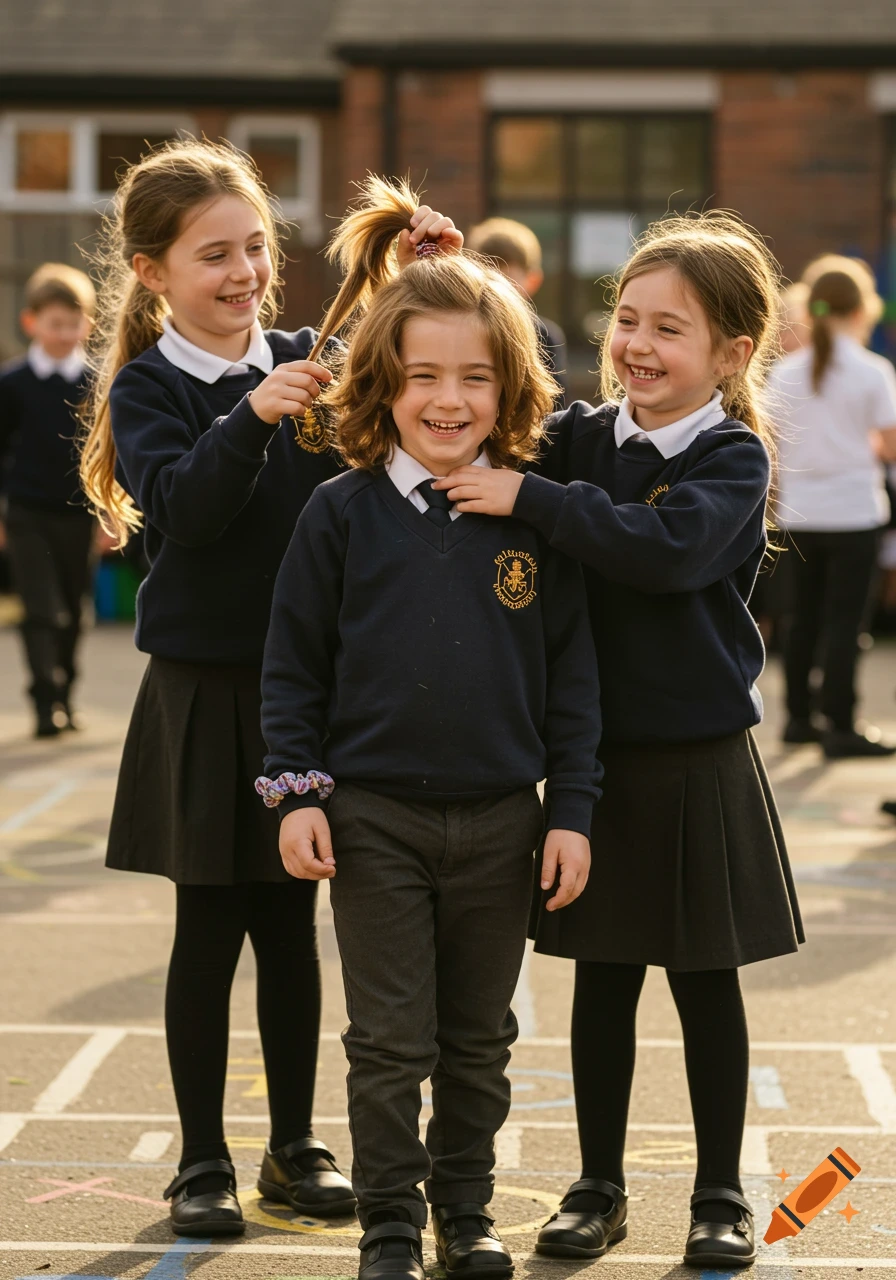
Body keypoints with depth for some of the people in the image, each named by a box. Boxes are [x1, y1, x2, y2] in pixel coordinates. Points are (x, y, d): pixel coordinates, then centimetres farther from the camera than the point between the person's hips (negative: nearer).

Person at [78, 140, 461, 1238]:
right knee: (209, 930, 4)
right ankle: (202, 1161, 16)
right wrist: (253, 417, -34)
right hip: (204, 691, -3)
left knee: (290, 924, 11)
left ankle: (294, 1147, 24)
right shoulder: (149, 387, -6)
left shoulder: (307, 362, 3)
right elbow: (179, 509, -21)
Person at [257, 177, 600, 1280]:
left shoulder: (535, 519, -1)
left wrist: (571, 809, 0)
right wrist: (296, 791, -6)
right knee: (390, 1041, 3)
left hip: (502, 820, 2)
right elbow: (293, 663, 0)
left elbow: (571, 673, 3)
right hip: (373, 815, -2)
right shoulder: (342, 515, -5)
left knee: (479, 1039, 14)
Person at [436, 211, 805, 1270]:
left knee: (704, 979, 7)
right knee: (602, 975, 11)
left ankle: (720, 1193, 20)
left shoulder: (733, 459, -11)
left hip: (699, 757, -3)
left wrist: (533, 500, -30)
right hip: (597, 755, 3)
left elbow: (667, 549, -28)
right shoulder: (580, 437, 3)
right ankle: (598, 1187, 23)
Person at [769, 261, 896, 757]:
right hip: (853, 508, -4)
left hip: (800, 512, 4)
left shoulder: (785, 373, 3)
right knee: (844, 620, -2)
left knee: (803, 617, 14)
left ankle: (799, 716, 21)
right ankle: (840, 728, -2)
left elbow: (775, 446, 5)